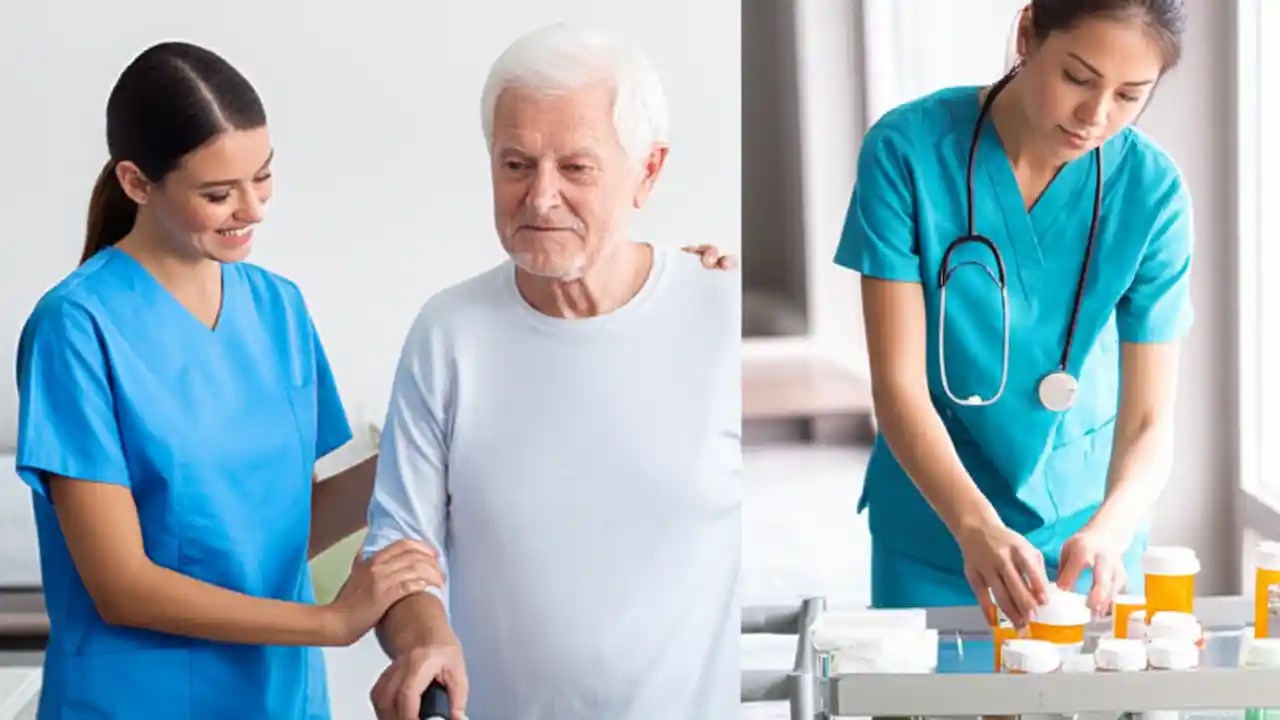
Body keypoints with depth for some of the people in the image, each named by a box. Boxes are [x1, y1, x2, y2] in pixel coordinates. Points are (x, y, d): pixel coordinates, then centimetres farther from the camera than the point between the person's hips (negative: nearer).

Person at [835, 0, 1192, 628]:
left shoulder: (1151, 190, -15)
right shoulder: (909, 149, -19)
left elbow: (1149, 418, -14)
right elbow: (898, 384, -20)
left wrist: (1109, 529, -34)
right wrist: (975, 525, -35)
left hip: (1084, 526, 1)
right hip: (934, 526, -1)